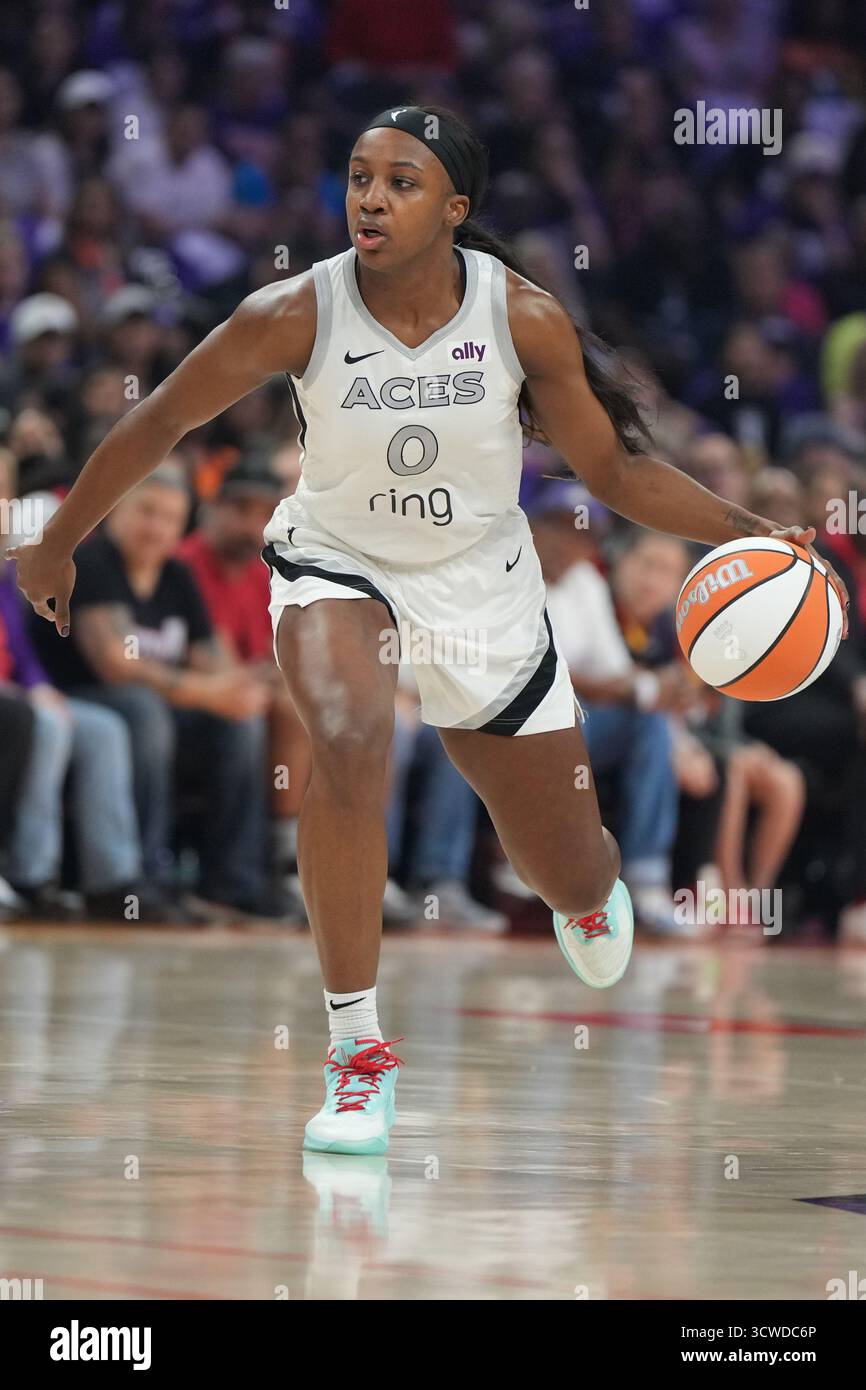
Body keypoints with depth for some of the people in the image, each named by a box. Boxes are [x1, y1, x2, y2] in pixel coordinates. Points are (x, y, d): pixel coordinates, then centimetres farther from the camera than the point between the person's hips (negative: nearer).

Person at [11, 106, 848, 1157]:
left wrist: (748, 534, -18)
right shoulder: (297, 314, -22)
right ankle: (356, 1049, -24)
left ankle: (588, 890, 54)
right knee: (347, 746, -36)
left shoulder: (522, 318, -20)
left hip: (483, 591, 1)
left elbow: (615, 471, -6)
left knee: (573, 880, 11)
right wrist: (57, 546, 0)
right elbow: (160, 422, -8)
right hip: (337, 566, -1)